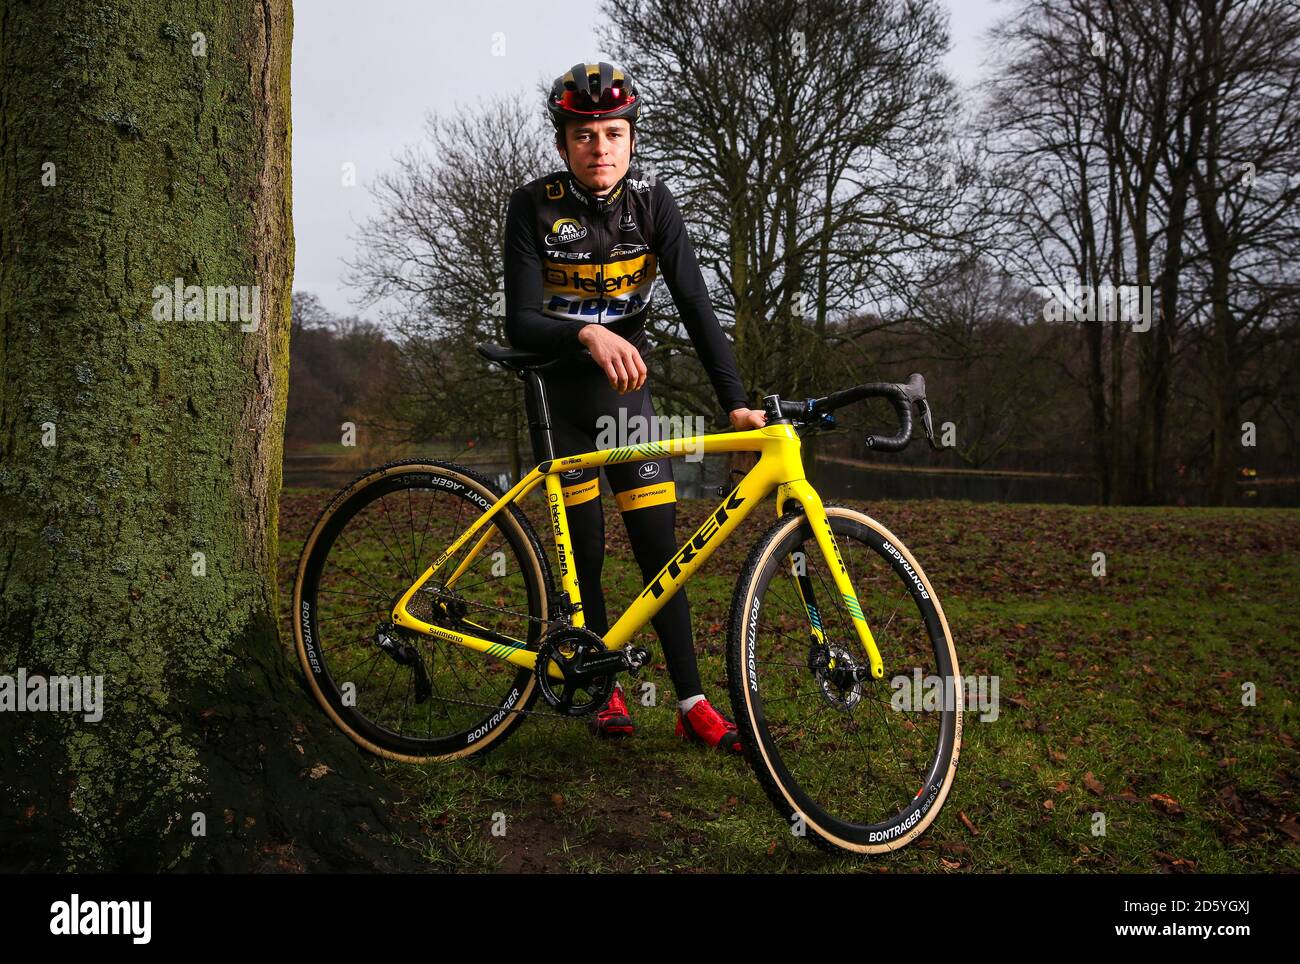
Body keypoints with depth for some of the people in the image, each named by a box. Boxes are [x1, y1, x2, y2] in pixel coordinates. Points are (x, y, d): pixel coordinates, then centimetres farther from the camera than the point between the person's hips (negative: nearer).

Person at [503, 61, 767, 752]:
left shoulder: (651, 202, -12)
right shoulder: (535, 207, -17)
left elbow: (694, 303, -18)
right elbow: (520, 323, -24)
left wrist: (734, 403, -27)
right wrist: (589, 335, -44)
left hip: (627, 385, 2)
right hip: (559, 391, -2)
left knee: (660, 546, -3)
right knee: (585, 549, 0)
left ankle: (692, 704, 1)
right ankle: (602, 687, 17)